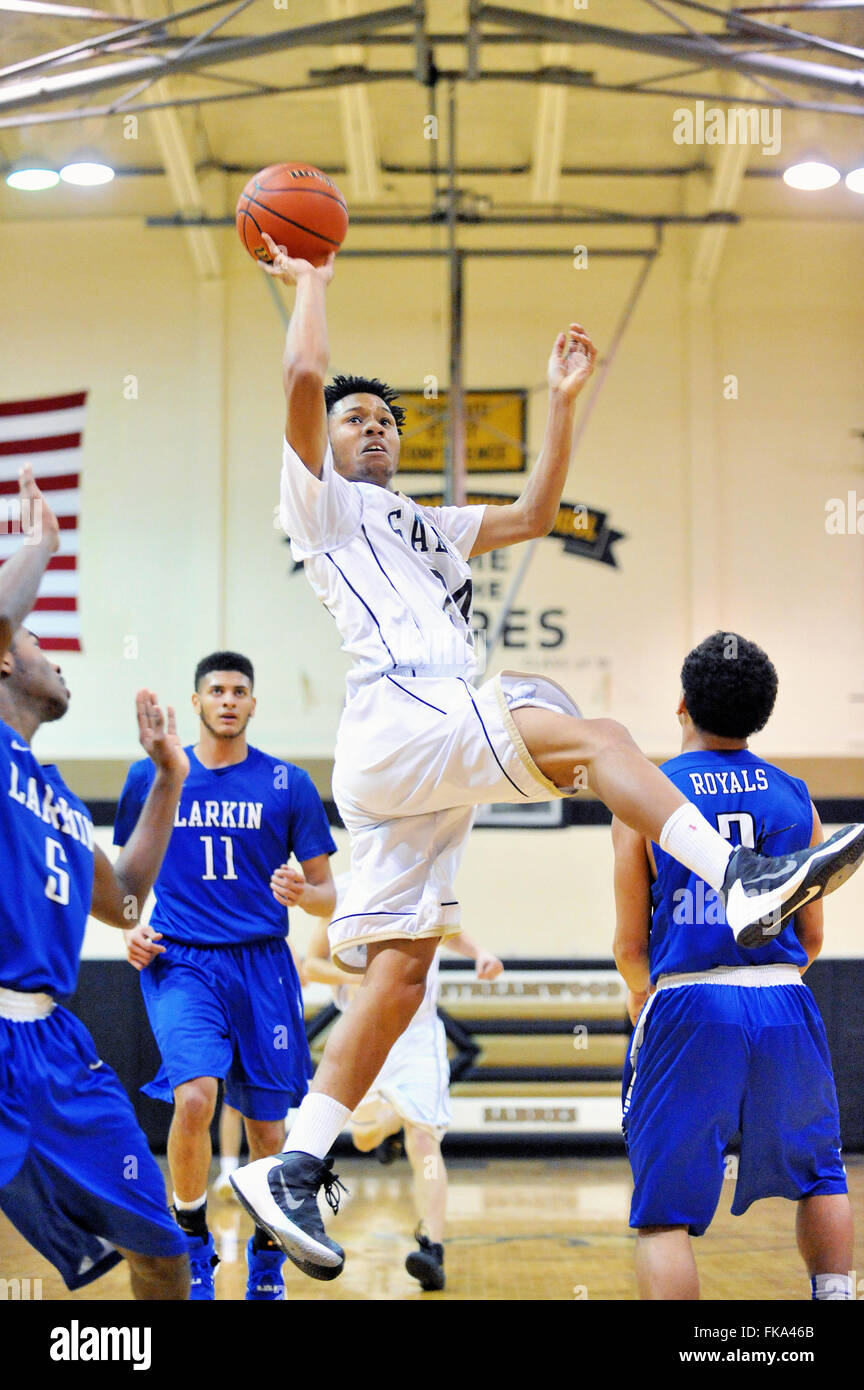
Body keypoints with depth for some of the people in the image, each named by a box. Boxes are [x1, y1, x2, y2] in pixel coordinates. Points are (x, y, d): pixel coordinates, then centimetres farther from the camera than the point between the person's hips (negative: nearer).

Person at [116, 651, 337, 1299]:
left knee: (267, 1126, 3)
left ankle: (267, 1258, 28)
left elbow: (327, 893, 7)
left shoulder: (289, 784, 5)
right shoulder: (150, 777, 8)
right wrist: (129, 925, 0)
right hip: (179, 961, -1)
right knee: (195, 1095, -25)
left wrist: (306, 894, -15)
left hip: (262, 963, 1)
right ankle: (193, 1243, -2)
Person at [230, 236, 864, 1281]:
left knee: (399, 968, 0)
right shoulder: (320, 501, 11)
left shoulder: (427, 527, 35)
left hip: (429, 753, 8)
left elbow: (535, 513, 34)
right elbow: (303, 377, -4)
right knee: (589, 734, -22)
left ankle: (292, 1169, -2)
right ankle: (741, 879, -29)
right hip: (397, 719, -8)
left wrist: (562, 401, 29)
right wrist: (309, 282, 10)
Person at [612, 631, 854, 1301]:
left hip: (687, 1006, -2)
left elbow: (631, 946, 3)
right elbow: (812, 937, 13)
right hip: (783, 1004, 3)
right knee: (819, 1175, 25)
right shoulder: (795, 798, 9)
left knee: (665, 1212, 3)